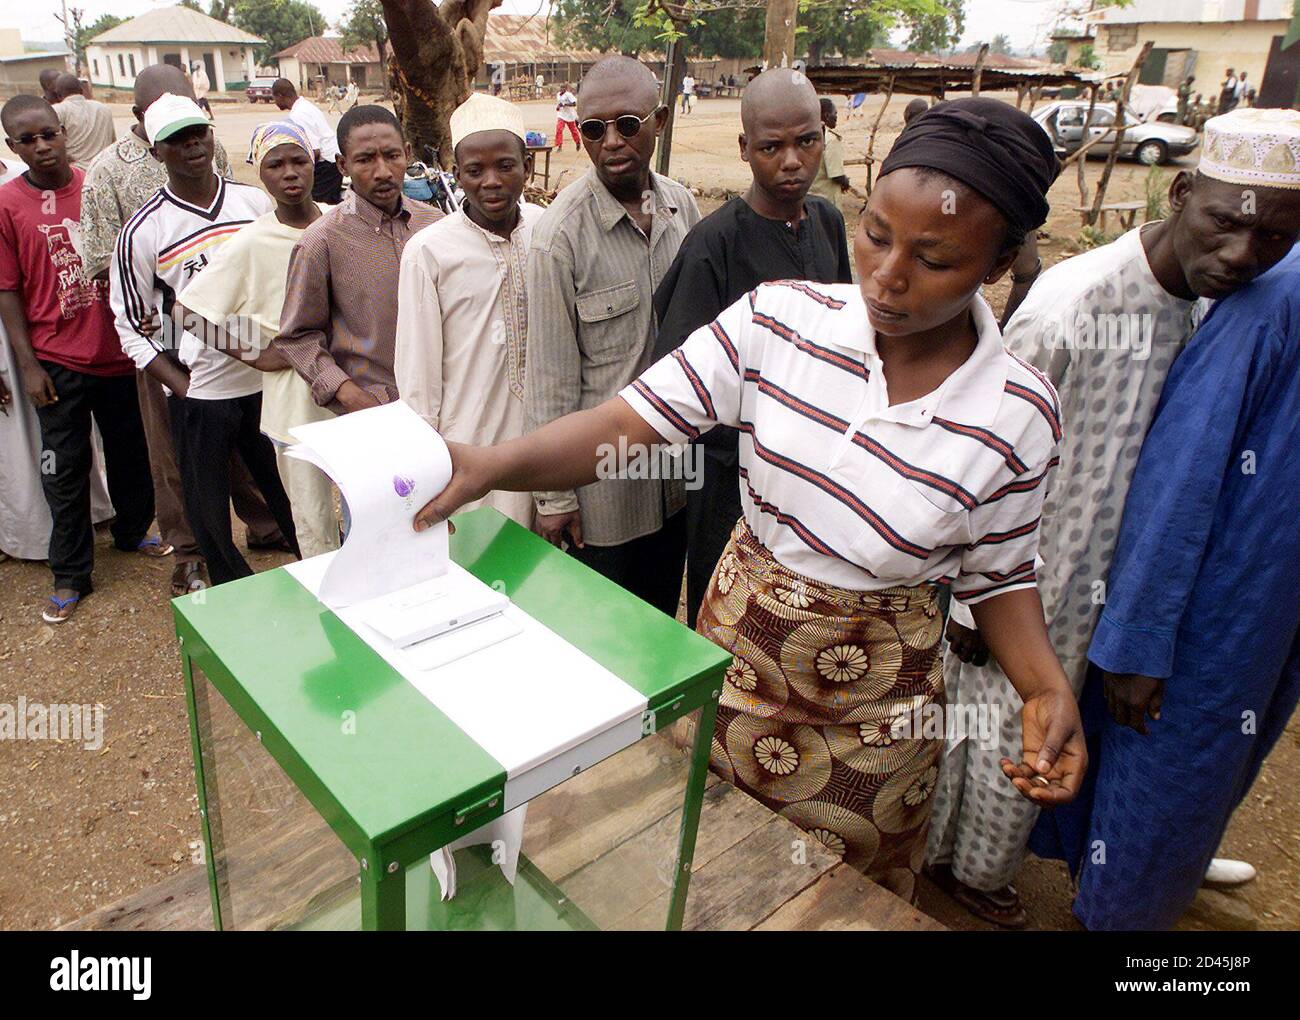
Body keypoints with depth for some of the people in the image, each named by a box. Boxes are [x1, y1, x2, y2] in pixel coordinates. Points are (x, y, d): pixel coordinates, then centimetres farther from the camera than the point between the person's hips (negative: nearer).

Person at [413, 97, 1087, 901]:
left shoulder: (1018, 411, -15)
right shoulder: (780, 319, -15)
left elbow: (999, 571, -2)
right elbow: (633, 420, -21)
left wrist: (1049, 687, -19)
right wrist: (491, 464, -35)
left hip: (874, 700, -1)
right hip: (733, 650, 2)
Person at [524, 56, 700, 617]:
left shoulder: (682, 207, 0)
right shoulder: (561, 233, -16)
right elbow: (551, 373, -13)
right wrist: (554, 493, -9)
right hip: (604, 475, -5)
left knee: (663, 614, 22)